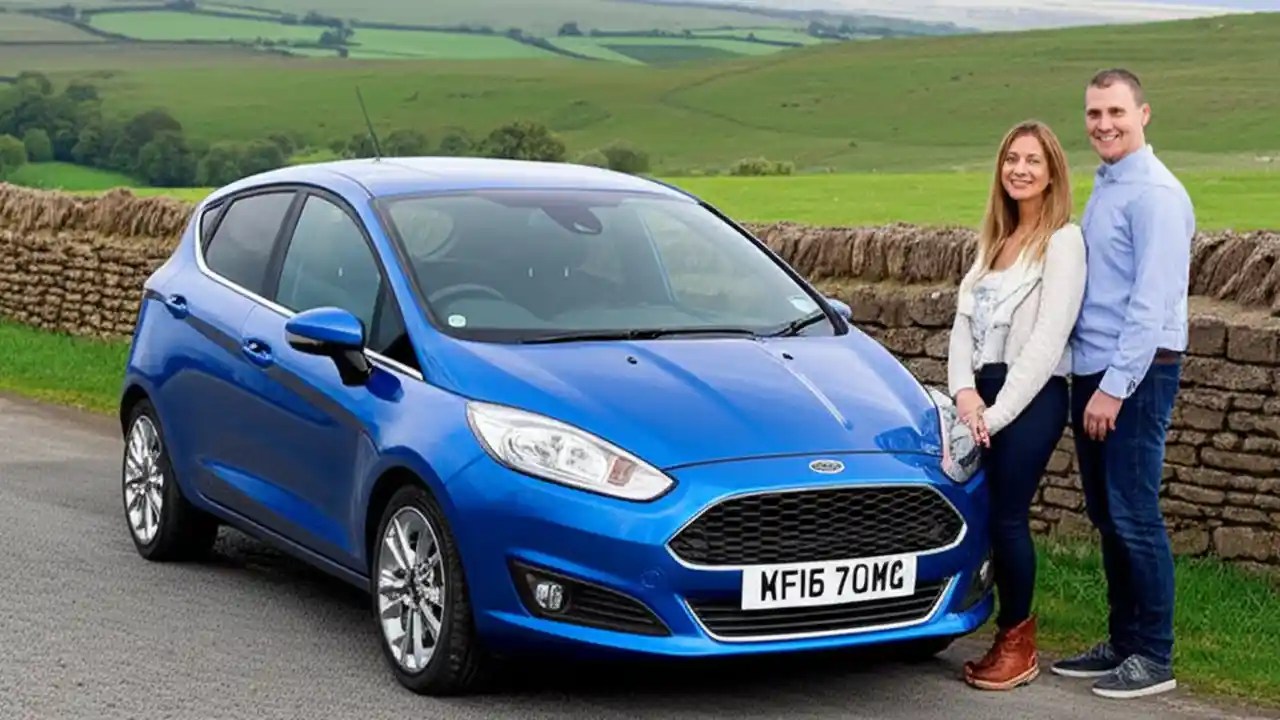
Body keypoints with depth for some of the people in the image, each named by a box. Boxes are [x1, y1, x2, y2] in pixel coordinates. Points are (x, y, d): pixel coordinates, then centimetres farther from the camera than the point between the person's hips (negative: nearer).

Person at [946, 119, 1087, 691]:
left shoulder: (1063, 241, -7)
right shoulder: (994, 240, 17)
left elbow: (1047, 341, -13)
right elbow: (964, 320, 10)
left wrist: (997, 412, -15)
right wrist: (965, 390, -7)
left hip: (1032, 397, -7)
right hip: (985, 390, 7)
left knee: (1006, 514, -7)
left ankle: (1018, 644, 7)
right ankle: (1010, 636, 13)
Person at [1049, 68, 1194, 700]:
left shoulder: (1154, 195, -13)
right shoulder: (1103, 189, 16)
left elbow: (1151, 304, -19)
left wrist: (1115, 387, -21)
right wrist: (1091, 382, 15)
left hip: (1137, 373, -9)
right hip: (1092, 370, 9)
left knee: (1134, 517, -6)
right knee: (1107, 517, 12)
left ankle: (1154, 657, 1)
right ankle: (1122, 642, 21)